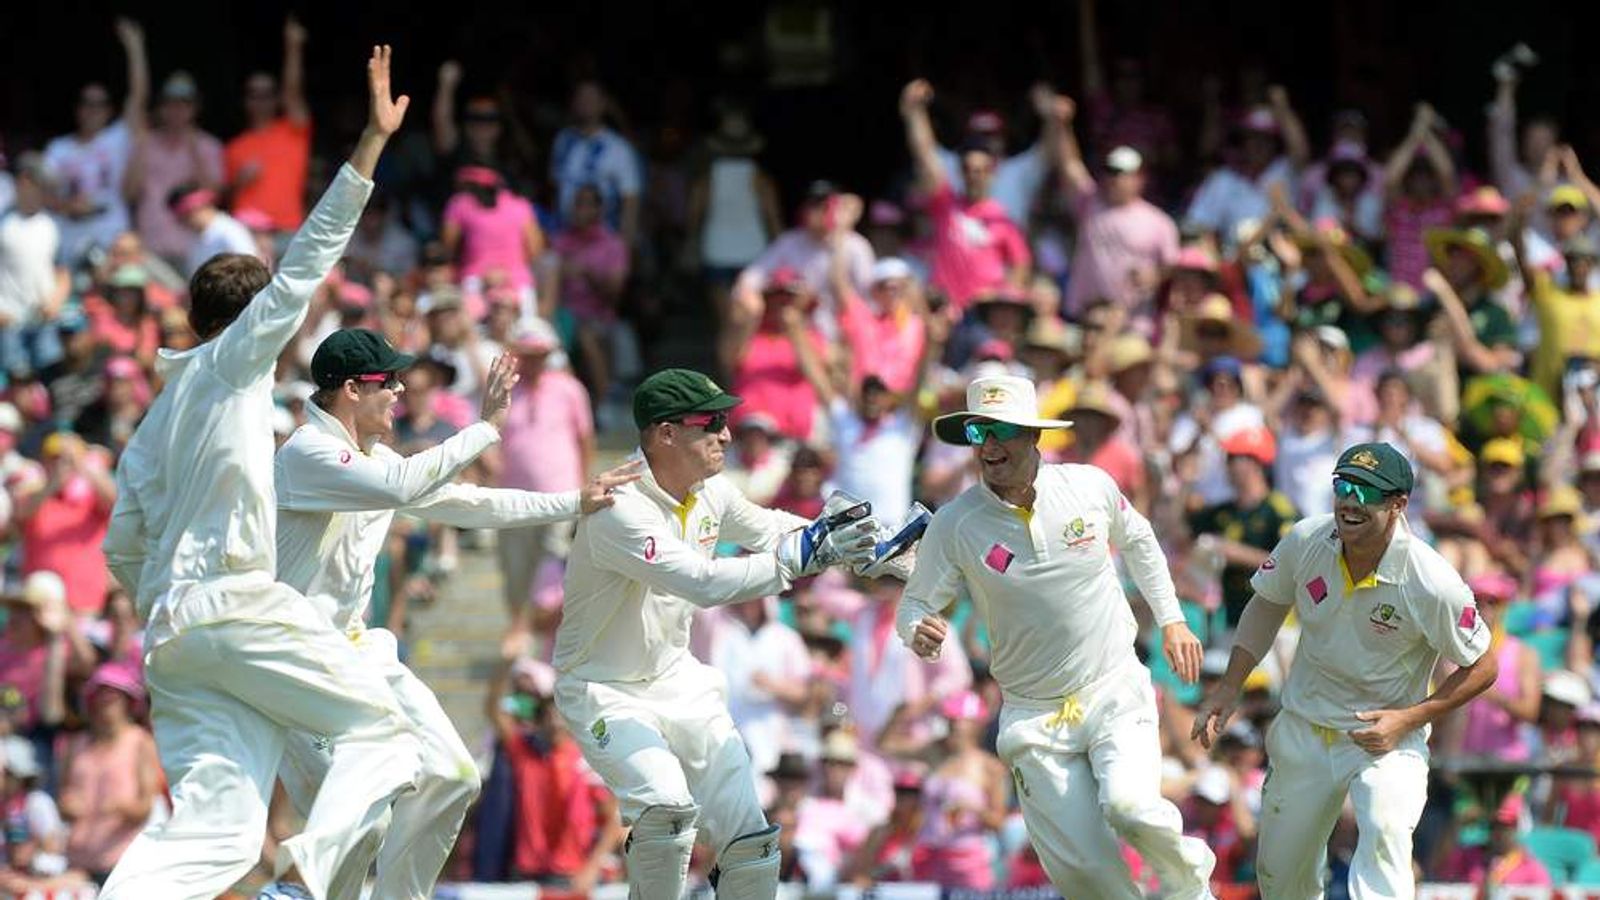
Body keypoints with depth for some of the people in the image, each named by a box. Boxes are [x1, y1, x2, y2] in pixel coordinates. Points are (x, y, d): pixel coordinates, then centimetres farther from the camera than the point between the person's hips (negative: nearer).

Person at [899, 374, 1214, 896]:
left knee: (1129, 806, -25)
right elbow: (916, 603, -3)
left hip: (1115, 691, 0)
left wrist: (1171, 620, 17)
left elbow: (1137, 541, 15)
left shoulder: (1089, 486, -6)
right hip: (1034, 714, 1)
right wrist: (919, 634, -26)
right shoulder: (954, 524, -10)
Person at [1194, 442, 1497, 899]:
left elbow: (1481, 668, -10)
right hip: (1304, 732, 4)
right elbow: (1267, 605, 8)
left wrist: (1409, 719, -19)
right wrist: (1227, 691, 3)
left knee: (1384, 830, -34)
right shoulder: (1307, 541, -13)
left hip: (1387, 740, -4)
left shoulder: (1433, 584, -23)